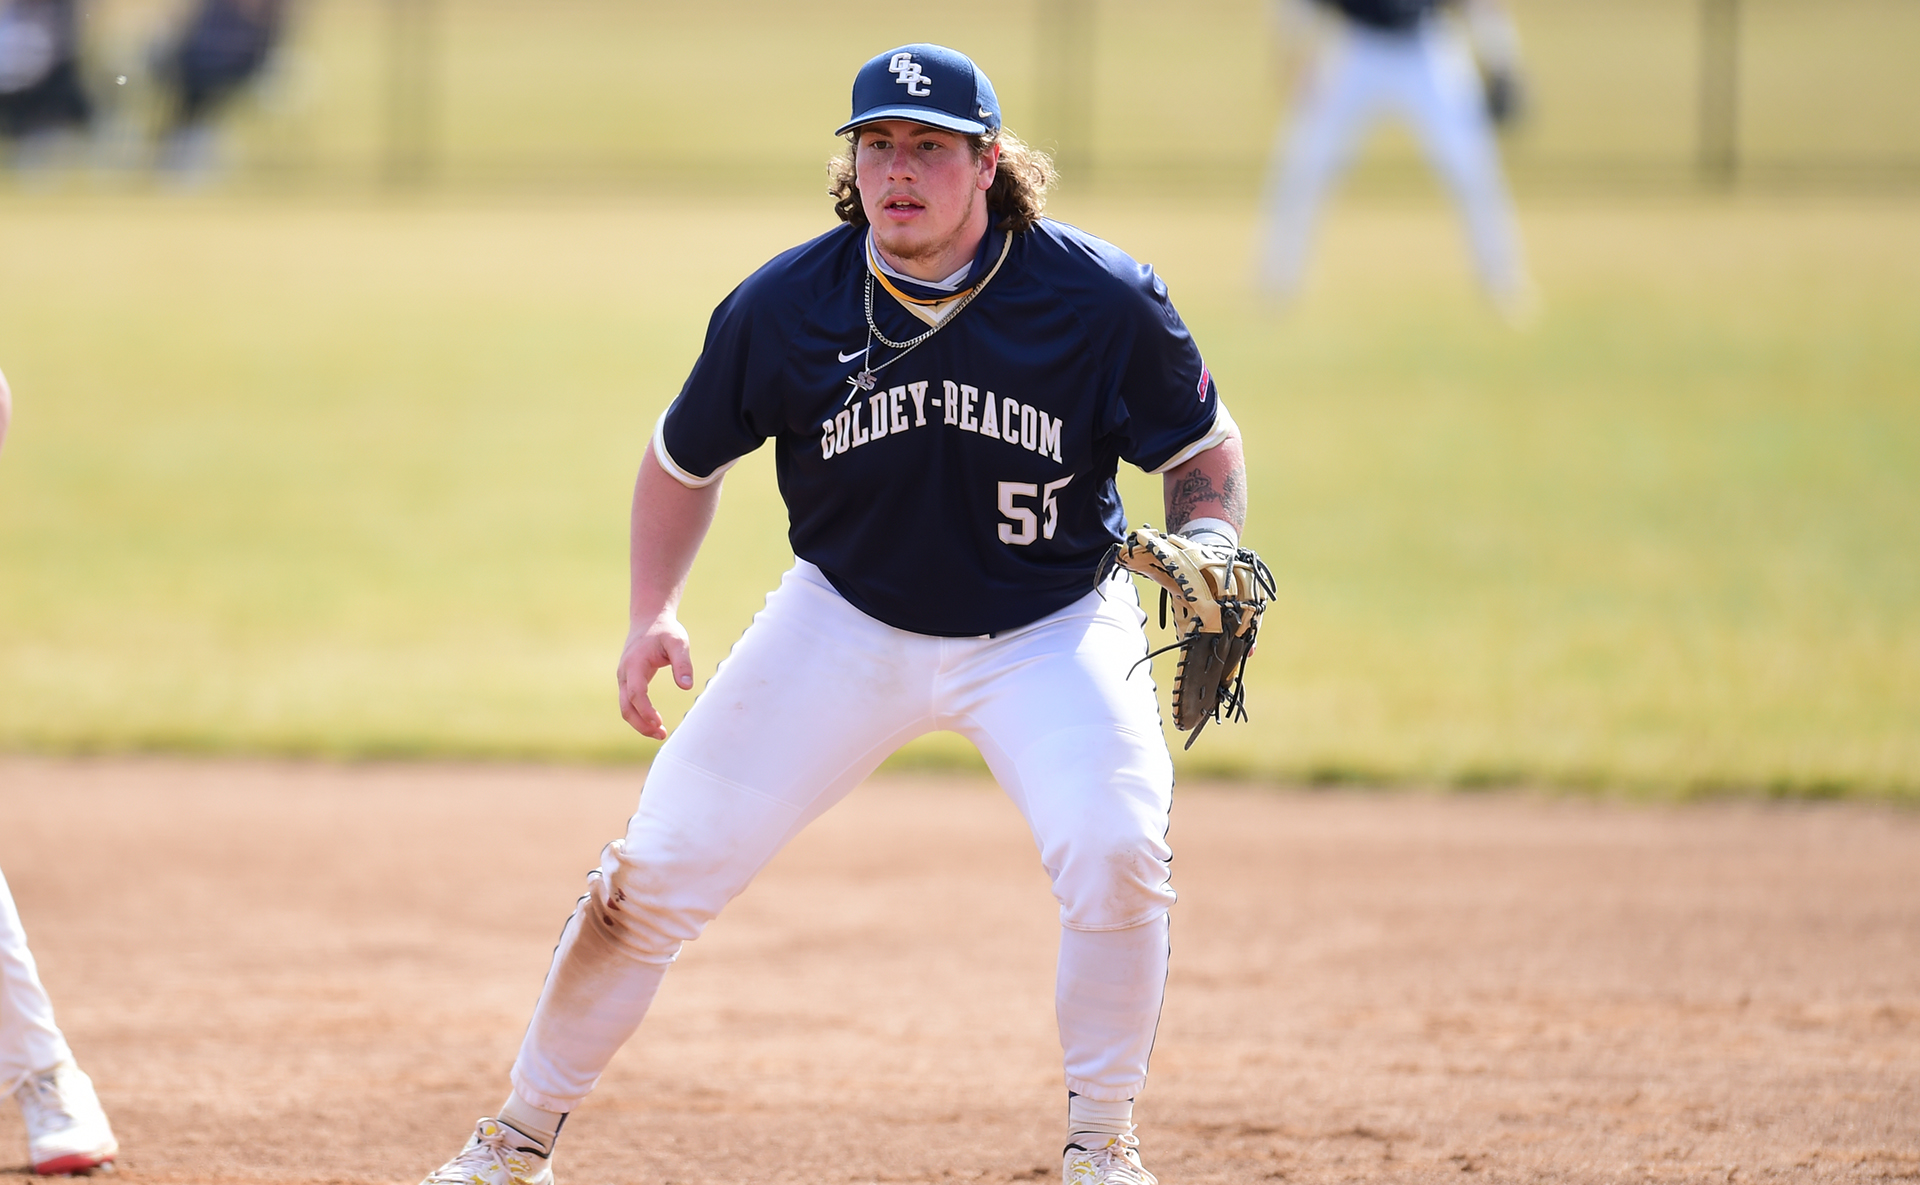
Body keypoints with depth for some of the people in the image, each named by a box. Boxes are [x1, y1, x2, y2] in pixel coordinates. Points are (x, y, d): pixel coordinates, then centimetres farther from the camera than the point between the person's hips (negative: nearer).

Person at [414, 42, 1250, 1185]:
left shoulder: (1102, 299, -20)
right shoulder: (784, 306, -16)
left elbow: (1205, 445, -4)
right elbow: (684, 457, 2)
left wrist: (1209, 546, -24)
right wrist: (654, 615, -10)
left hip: (1048, 626, -1)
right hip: (848, 619, 2)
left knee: (1115, 853, -27)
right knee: (657, 872, -3)